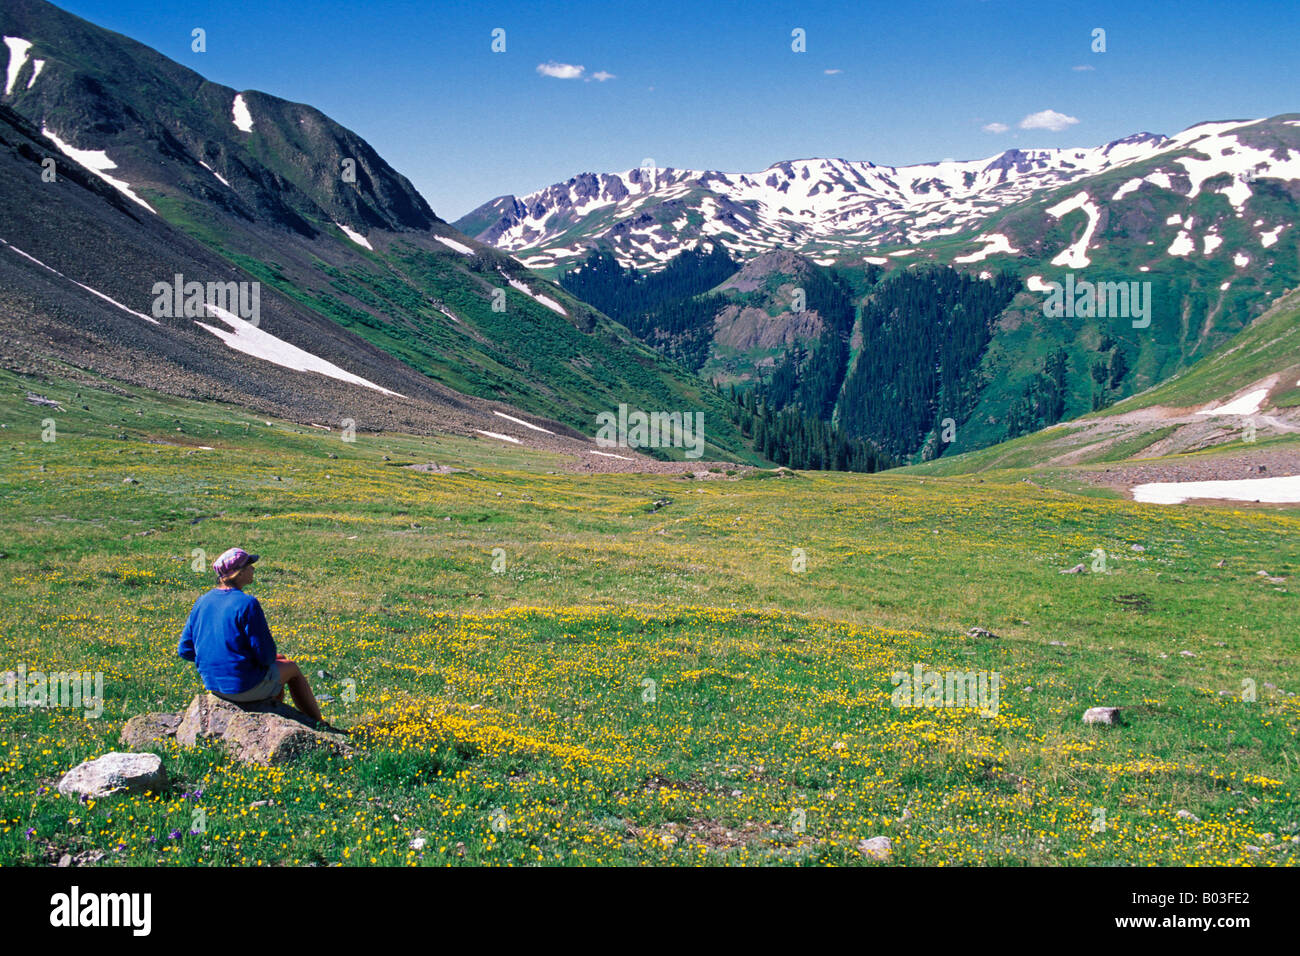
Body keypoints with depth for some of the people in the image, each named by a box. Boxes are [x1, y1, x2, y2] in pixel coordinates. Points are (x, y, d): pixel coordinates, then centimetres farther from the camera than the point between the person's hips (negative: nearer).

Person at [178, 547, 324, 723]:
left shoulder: (202, 602, 0)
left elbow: (185, 650, 5)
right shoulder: (247, 603, -21)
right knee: (292, 669, 22)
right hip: (247, 686, -7)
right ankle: (319, 725, 34)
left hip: (213, 683, 7)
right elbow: (265, 654, -20)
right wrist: (271, 656, 4)